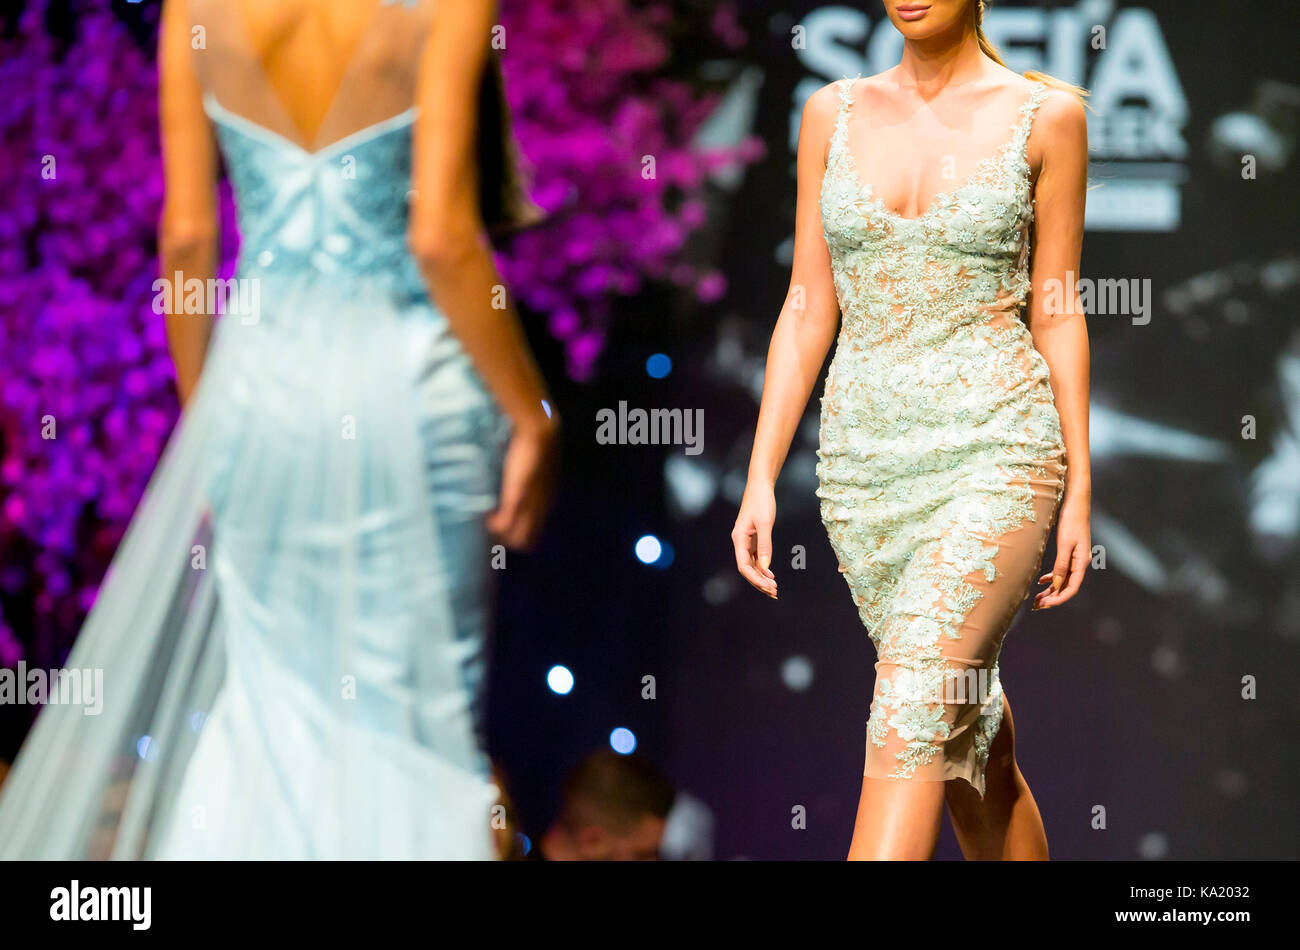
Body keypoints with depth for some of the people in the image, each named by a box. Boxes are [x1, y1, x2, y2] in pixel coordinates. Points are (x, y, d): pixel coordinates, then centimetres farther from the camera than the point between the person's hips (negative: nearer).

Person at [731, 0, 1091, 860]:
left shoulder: (1045, 117, -1)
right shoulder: (833, 115, 7)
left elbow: (1058, 313, 1)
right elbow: (808, 310, 8)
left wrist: (1080, 490, -1)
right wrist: (760, 480, 2)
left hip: (997, 450, -4)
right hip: (866, 458, 4)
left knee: (915, 708, -22)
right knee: (968, 730, 13)